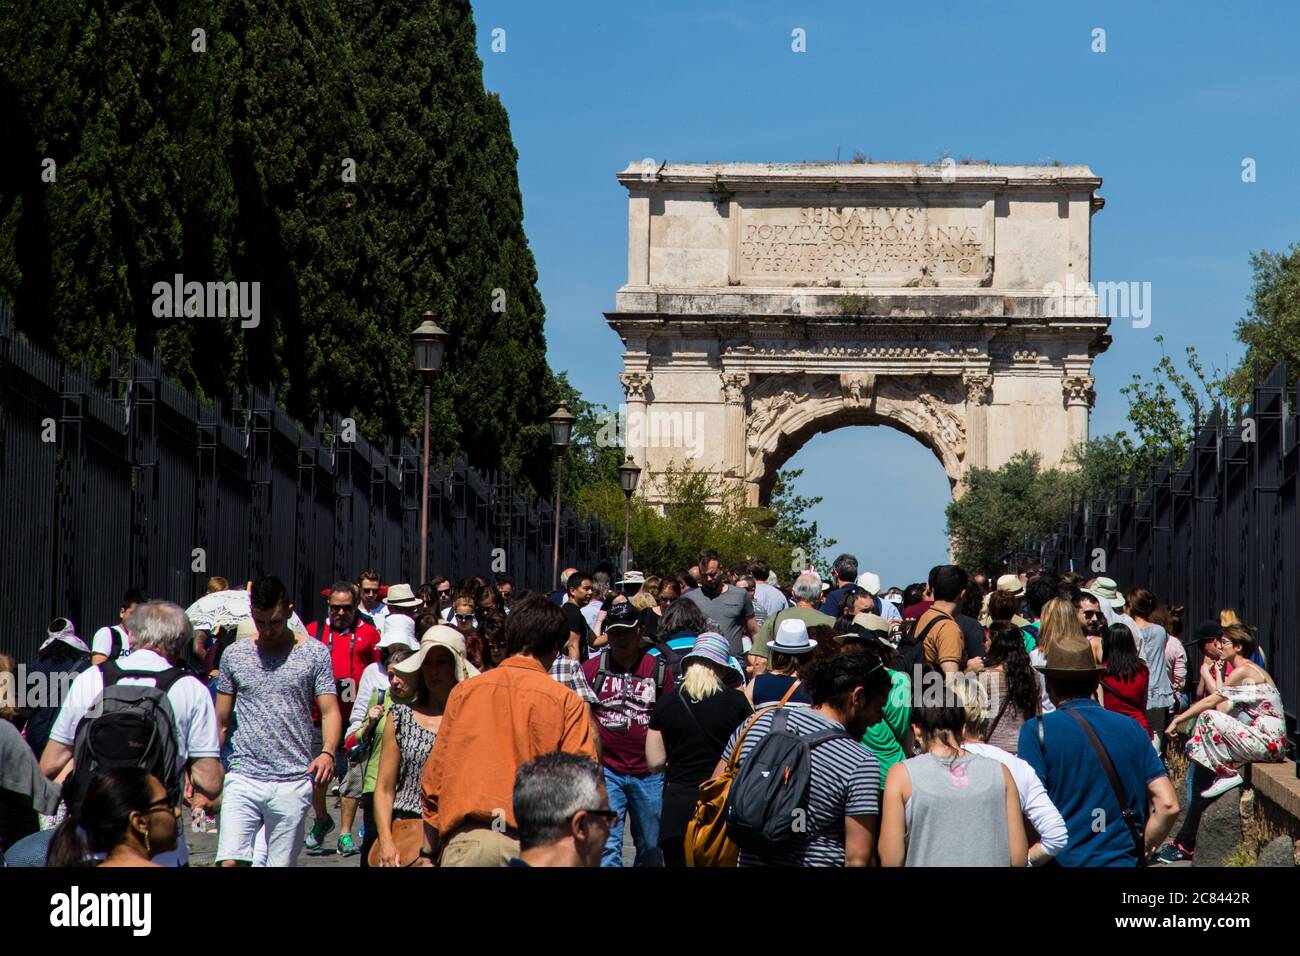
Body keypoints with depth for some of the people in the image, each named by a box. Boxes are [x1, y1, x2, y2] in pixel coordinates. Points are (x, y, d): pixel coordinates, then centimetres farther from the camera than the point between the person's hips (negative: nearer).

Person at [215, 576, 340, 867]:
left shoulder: (314, 654, 2)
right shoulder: (235, 655, 7)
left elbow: (330, 712, -2)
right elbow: (221, 722, 12)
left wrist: (327, 753, -21)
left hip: (293, 783, -1)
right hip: (243, 777, 1)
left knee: (282, 864, 3)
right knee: (230, 862, -14)